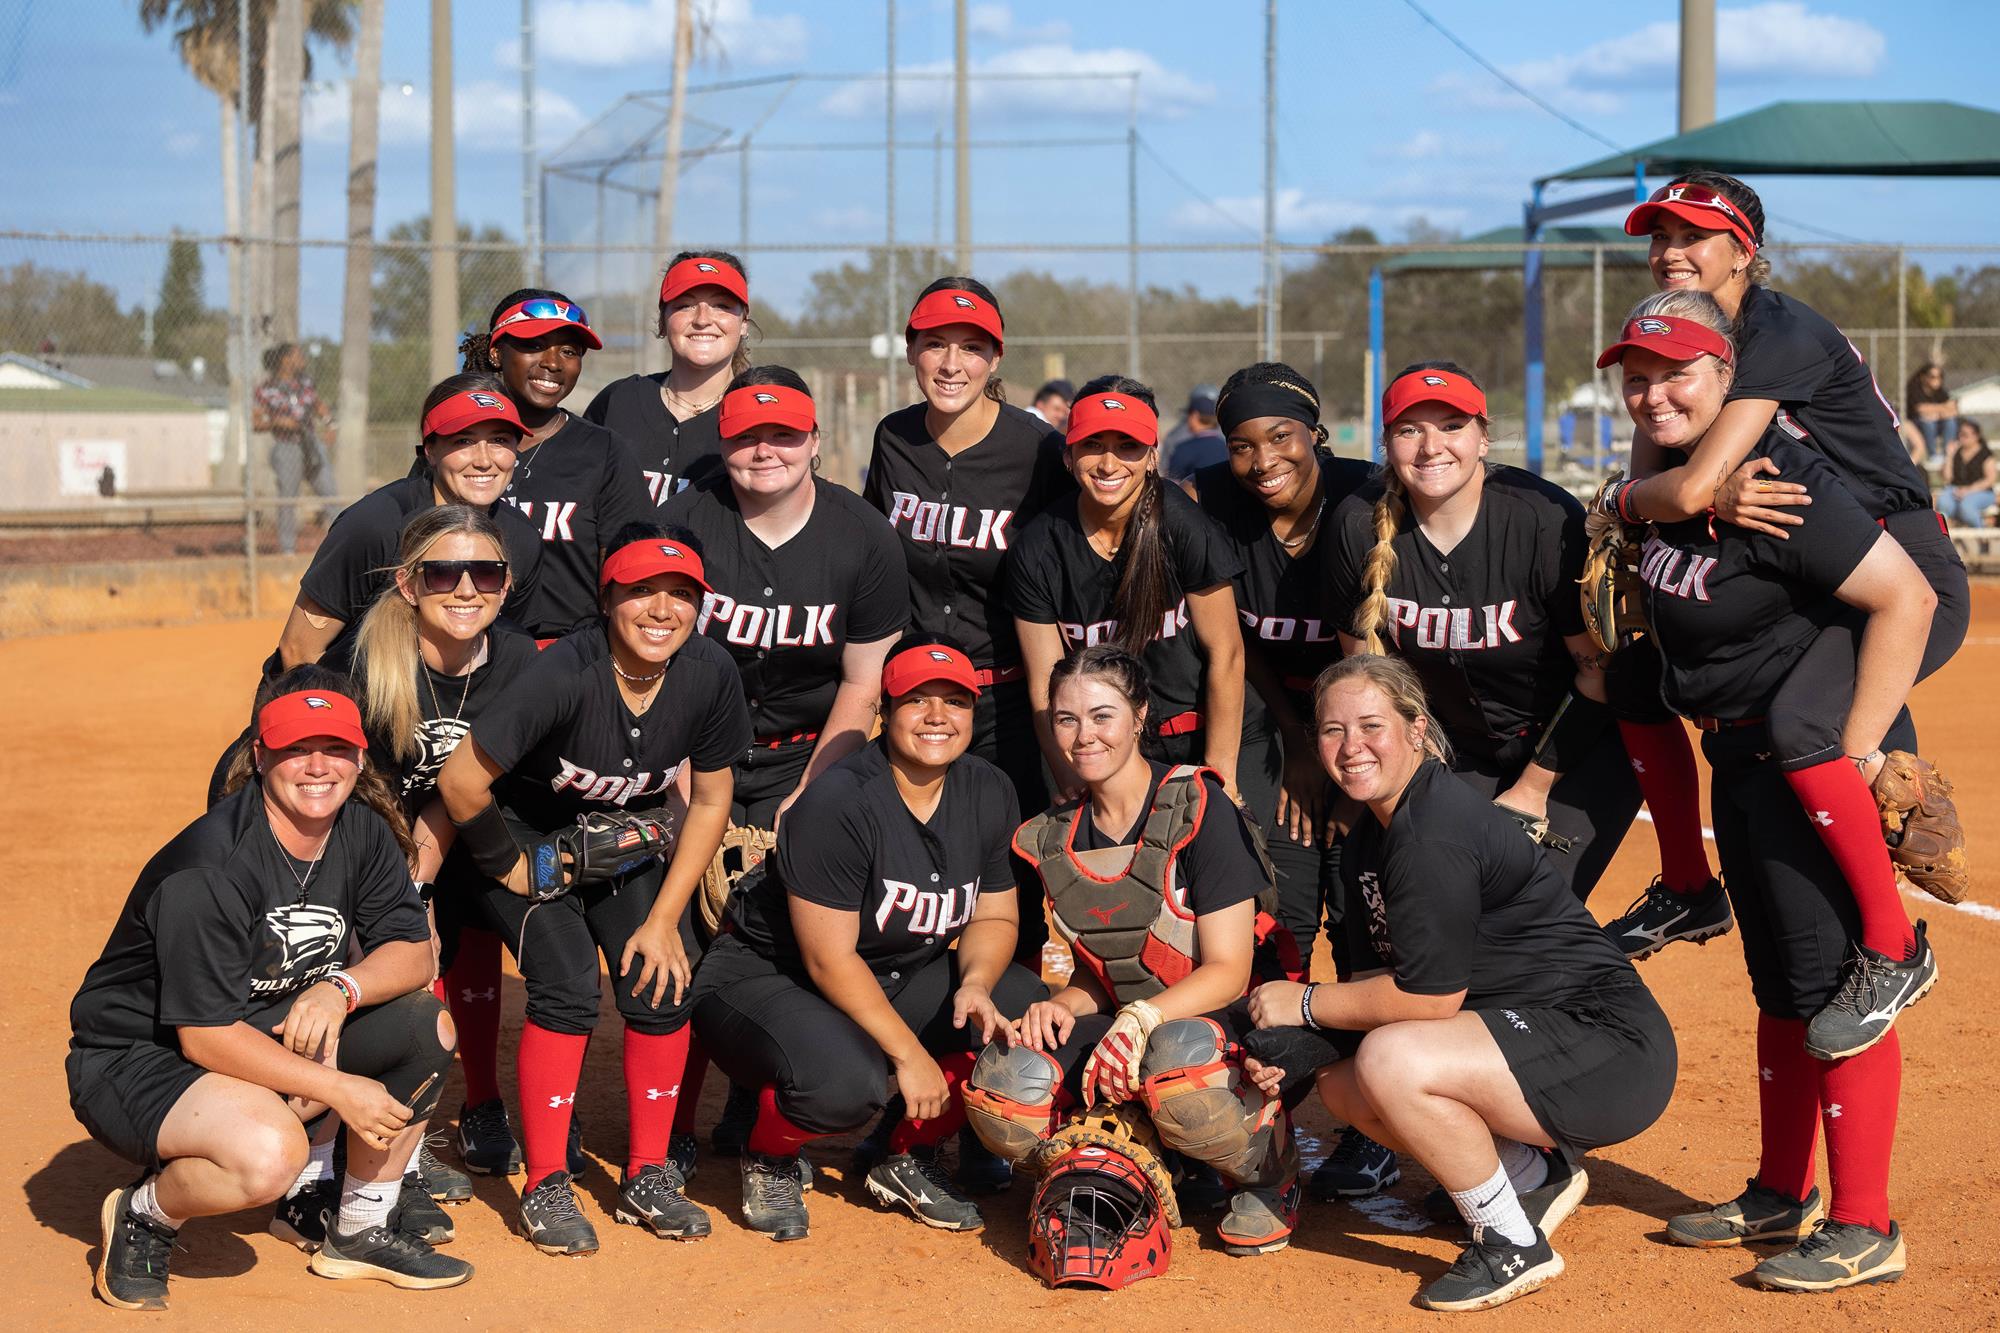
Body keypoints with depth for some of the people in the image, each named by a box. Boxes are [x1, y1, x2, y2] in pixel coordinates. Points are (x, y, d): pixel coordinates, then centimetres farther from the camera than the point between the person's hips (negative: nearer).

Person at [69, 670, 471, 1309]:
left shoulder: (364, 834, -5)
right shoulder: (210, 867, -28)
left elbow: (412, 952, -1)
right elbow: (205, 1037, -27)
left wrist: (340, 988, -23)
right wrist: (340, 1090, -25)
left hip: (269, 1029, 8)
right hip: (135, 1059, -8)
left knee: (426, 1029, -7)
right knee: (270, 1151, -36)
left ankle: (359, 1233, 8)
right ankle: (145, 1214, -2)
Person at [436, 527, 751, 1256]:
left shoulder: (710, 674, -20)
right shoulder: (566, 673, -33)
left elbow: (710, 800, -6)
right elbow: (461, 779, -27)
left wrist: (665, 917, -9)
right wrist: (508, 868, -13)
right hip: (534, 836, -4)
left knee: (662, 986, -10)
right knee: (567, 990, -18)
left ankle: (648, 1177, 7)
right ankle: (545, 1188, -5)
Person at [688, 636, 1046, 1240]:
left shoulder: (988, 794, -1)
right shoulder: (840, 801, -23)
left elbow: (994, 916, 6)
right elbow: (829, 959, -23)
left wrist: (974, 984, -17)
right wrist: (908, 1054, -23)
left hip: (898, 980, 7)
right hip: (767, 977, -7)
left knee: (1026, 1008, -14)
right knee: (844, 1081, -38)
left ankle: (909, 1159, 5)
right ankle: (770, 1158, 0)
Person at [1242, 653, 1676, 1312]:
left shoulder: (1434, 831, -21)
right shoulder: (1368, 837, 10)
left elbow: (1430, 993, -22)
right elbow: (1374, 980, 9)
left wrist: (1307, 1002, -11)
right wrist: (1294, 1048, -8)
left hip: (1611, 1052, -10)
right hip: (1530, 1035, 10)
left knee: (1391, 1062, -28)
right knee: (1341, 1080, 7)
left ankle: (1516, 1246, -8)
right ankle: (1535, 1172, 17)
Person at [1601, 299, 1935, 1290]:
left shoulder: (1777, 483, -22)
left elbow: (1905, 596, -26)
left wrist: (1855, 751, -26)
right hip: (1740, 762, 9)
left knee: (1832, 983, -6)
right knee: (1779, 985, 18)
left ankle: (1864, 1229, 3)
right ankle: (1781, 1197, 31)